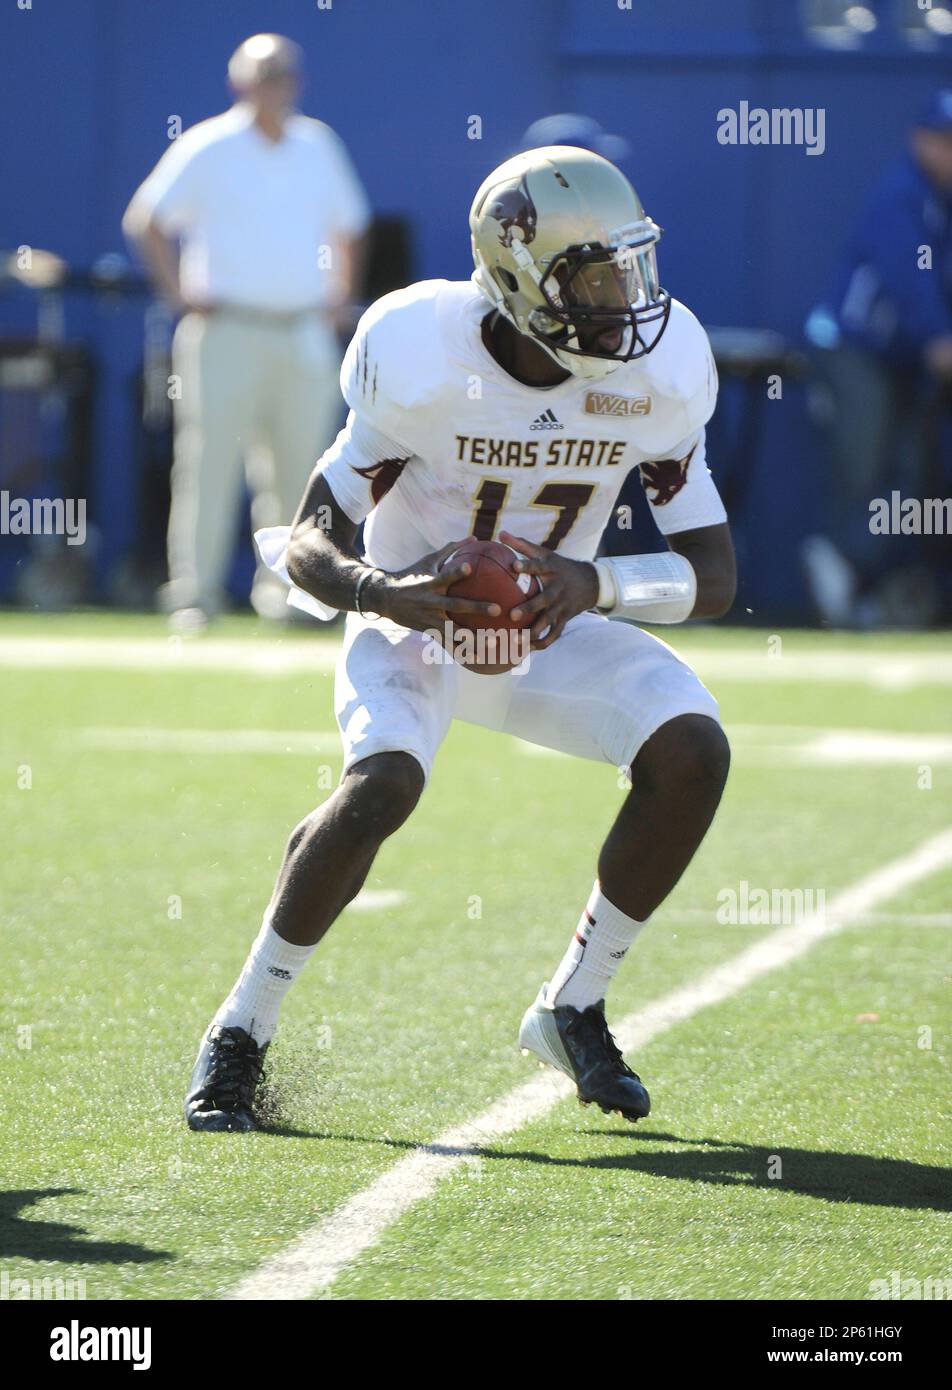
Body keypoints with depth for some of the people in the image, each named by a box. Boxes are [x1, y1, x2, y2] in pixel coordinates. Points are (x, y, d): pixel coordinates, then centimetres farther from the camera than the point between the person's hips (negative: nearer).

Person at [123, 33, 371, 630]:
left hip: (304, 334, 5)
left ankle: (287, 586, 14)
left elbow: (348, 223, 27)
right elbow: (145, 218, 0)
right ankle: (194, 594, -8)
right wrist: (181, 291, -6)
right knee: (211, 462, -9)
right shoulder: (209, 148, -2)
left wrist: (339, 293, 16)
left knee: (301, 464, 4)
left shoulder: (319, 146, 12)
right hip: (228, 330, -5)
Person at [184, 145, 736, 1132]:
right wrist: (390, 594, -41)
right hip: (412, 624, -4)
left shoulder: (657, 374, -17)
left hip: (552, 630, 4)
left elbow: (714, 577, -14)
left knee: (693, 752, -21)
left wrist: (595, 586, -33)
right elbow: (305, 546, -19)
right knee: (383, 783, -33)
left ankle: (574, 1006, -2)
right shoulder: (423, 361, -26)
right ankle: (241, 1030, -13)